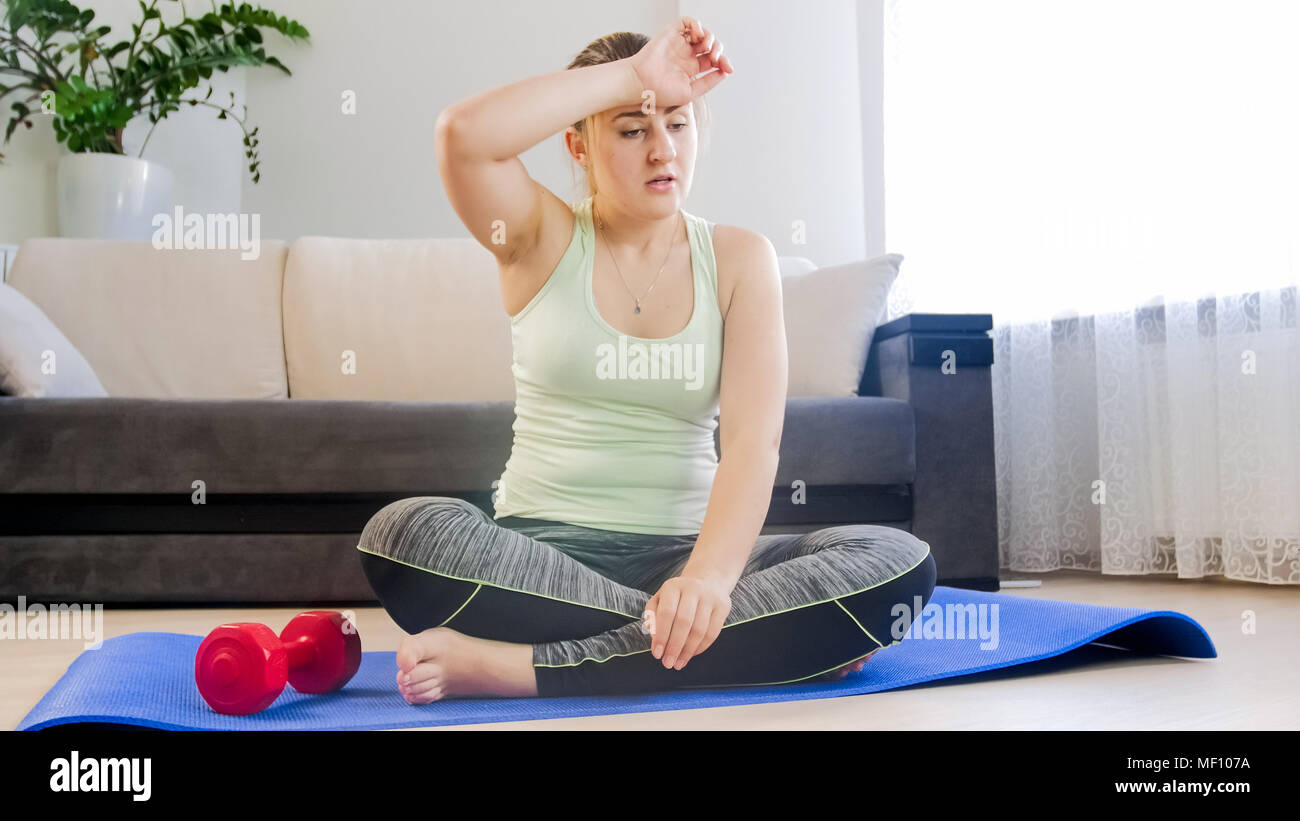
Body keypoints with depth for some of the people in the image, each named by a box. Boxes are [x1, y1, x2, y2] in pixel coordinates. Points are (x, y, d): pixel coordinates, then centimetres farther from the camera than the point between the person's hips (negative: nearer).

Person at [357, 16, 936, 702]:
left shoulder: (739, 259, 5)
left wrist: (708, 575, -27)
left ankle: (517, 667, -28)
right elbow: (462, 132, -18)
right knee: (406, 532, -32)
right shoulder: (543, 239, 4)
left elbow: (752, 438, -9)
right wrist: (632, 75, -13)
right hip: (543, 550, -1)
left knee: (900, 564, -24)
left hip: (683, 550, 2)